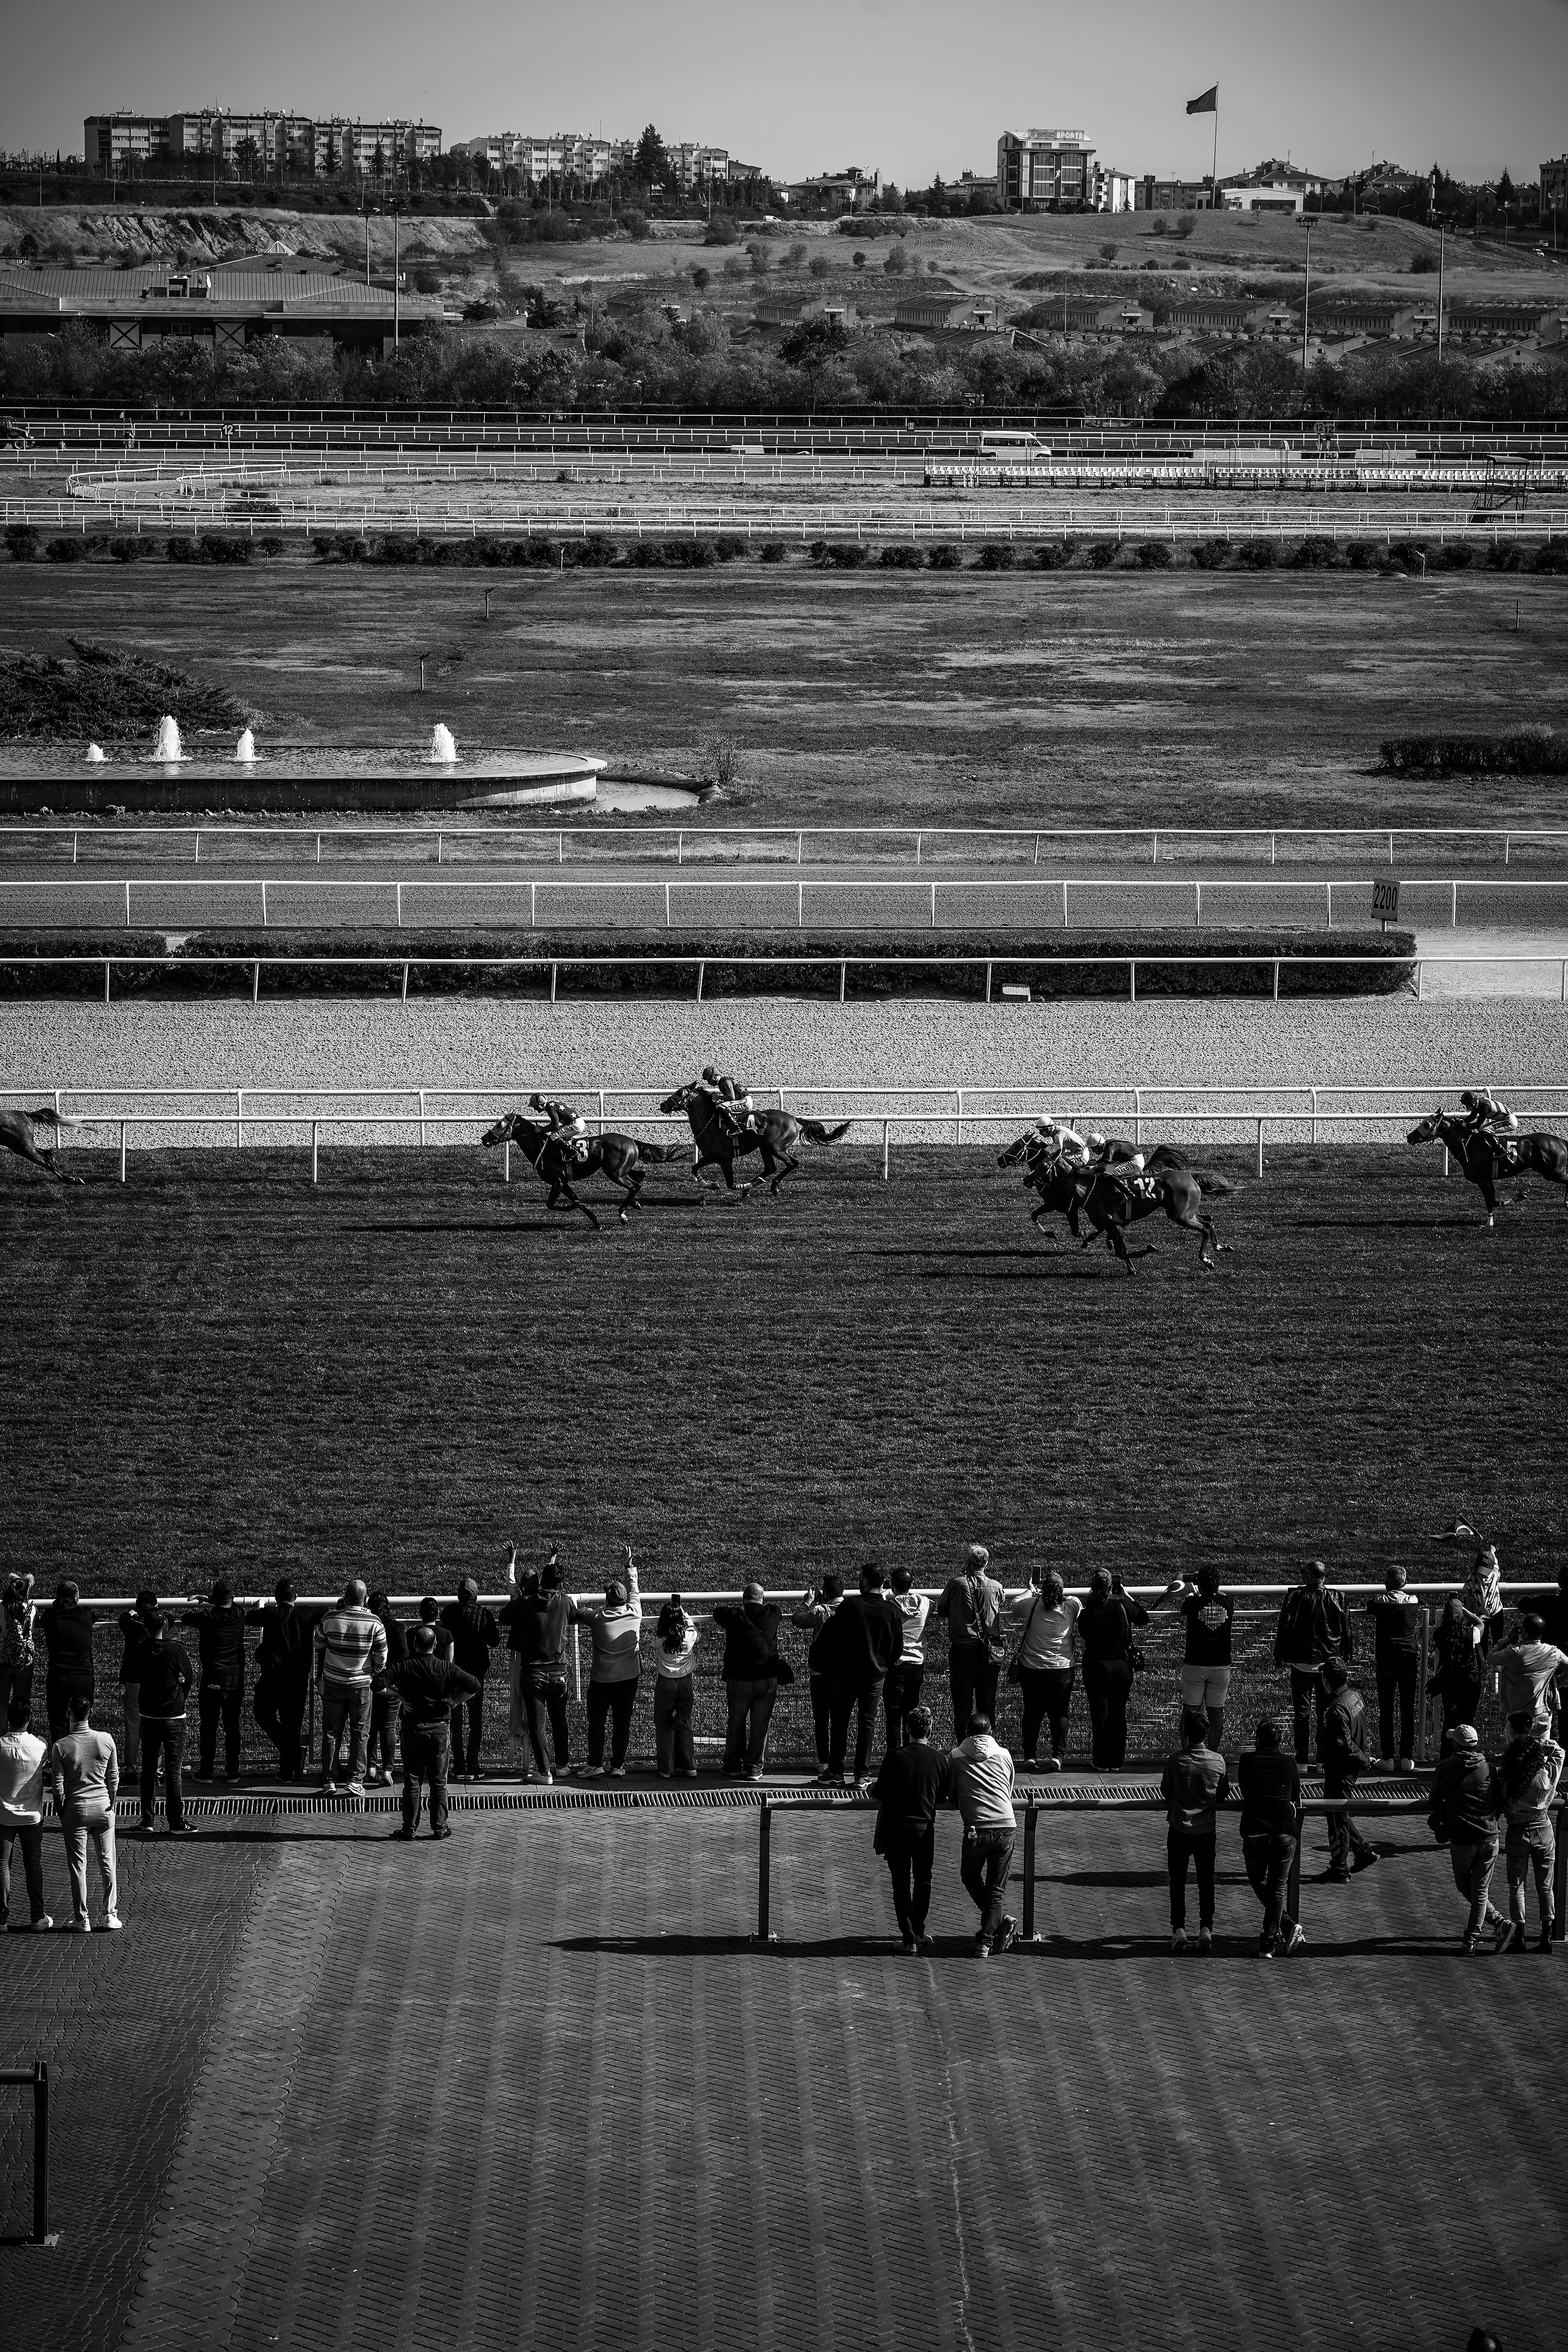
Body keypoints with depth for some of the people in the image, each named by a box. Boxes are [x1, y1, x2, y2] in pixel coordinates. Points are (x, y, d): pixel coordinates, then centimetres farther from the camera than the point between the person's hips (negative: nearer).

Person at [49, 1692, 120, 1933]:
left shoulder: (61, 1747, -14)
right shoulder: (106, 1741, -8)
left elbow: (59, 1787, -10)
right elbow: (114, 1779, 1)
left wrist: (61, 1813, 4)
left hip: (75, 1810, -2)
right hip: (103, 1806, 2)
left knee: (78, 1865, 7)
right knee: (108, 1863, 12)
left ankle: (82, 1919, 10)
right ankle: (111, 1915, 16)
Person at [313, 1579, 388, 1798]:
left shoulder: (330, 1619, -8)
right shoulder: (375, 1624, -12)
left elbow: (318, 1648, 5)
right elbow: (382, 1657, -5)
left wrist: (320, 1676, 20)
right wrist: (373, 1674, 14)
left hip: (333, 1684, 1)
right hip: (361, 1685, -1)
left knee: (331, 1733, 9)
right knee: (359, 1734, 8)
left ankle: (328, 1782, 9)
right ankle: (355, 1781, 5)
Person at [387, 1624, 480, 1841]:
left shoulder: (405, 1667, -7)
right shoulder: (446, 1668, -4)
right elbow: (472, 1687, -9)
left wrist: (400, 1696, -6)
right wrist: (453, 1701, 1)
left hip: (412, 1727, -1)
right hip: (440, 1727, 1)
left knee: (412, 1782, 5)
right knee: (439, 1782, 8)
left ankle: (410, 1828, 5)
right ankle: (439, 1828, 9)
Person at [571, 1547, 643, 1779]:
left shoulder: (598, 1618, -16)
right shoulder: (634, 1614, -8)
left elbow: (574, 1613, -2)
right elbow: (634, 1588, 10)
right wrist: (630, 1566, 25)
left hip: (602, 1679, -3)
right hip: (628, 1679, 3)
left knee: (597, 1723, 8)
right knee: (622, 1723, 8)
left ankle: (595, 1765, 8)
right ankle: (618, 1766, 11)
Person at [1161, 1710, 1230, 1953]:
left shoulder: (1175, 1762, -15)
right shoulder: (1218, 1762, -9)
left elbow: (1165, 1791, -2)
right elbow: (1224, 1794, 3)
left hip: (1179, 1830, -1)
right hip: (1207, 1830, 2)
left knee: (1178, 1881, 9)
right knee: (1206, 1881, 12)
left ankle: (1179, 1929, 4)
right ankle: (1206, 1928, 8)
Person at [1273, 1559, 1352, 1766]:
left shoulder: (1296, 1598, -9)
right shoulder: (1336, 1598, -5)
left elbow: (1284, 1629, -4)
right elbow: (1345, 1630, 3)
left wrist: (1280, 1656, 8)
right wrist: (1346, 1657, 16)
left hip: (1302, 1663, -2)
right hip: (1330, 1662, 2)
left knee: (1302, 1713, 5)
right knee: (1326, 1712, 10)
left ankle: (1302, 1759, 6)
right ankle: (1325, 1758, 11)